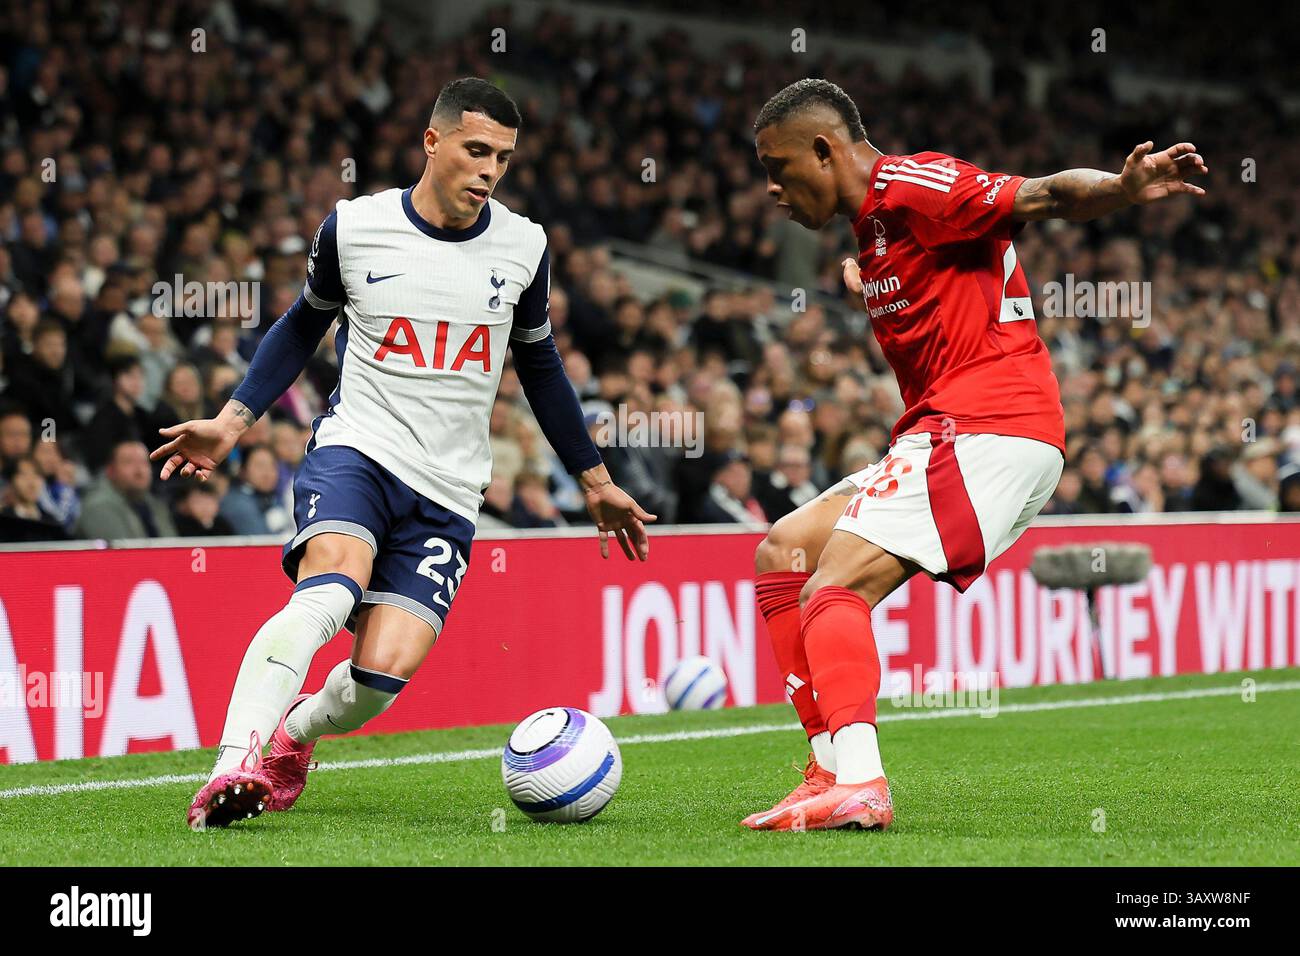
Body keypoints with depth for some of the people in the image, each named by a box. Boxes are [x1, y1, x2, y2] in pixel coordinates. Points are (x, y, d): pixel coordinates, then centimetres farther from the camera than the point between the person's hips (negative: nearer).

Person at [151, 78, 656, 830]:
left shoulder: (523, 248, 5)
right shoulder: (353, 229, -1)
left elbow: (539, 362, 21)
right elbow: (306, 324, 17)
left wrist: (594, 478, 24)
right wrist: (234, 421, 7)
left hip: (448, 495, 2)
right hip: (356, 450, -2)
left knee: (384, 674, -14)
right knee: (329, 593, -34)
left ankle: (294, 734, 19)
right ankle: (234, 765, -39)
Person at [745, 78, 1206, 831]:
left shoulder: (909, 186, -8)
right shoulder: (876, 224, 22)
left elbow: (1047, 196, -18)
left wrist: (1128, 187, -33)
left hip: (987, 428, -11)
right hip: (943, 437, 11)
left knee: (834, 587, -22)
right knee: (783, 554, 11)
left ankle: (857, 783, -36)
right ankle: (836, 768, 4)